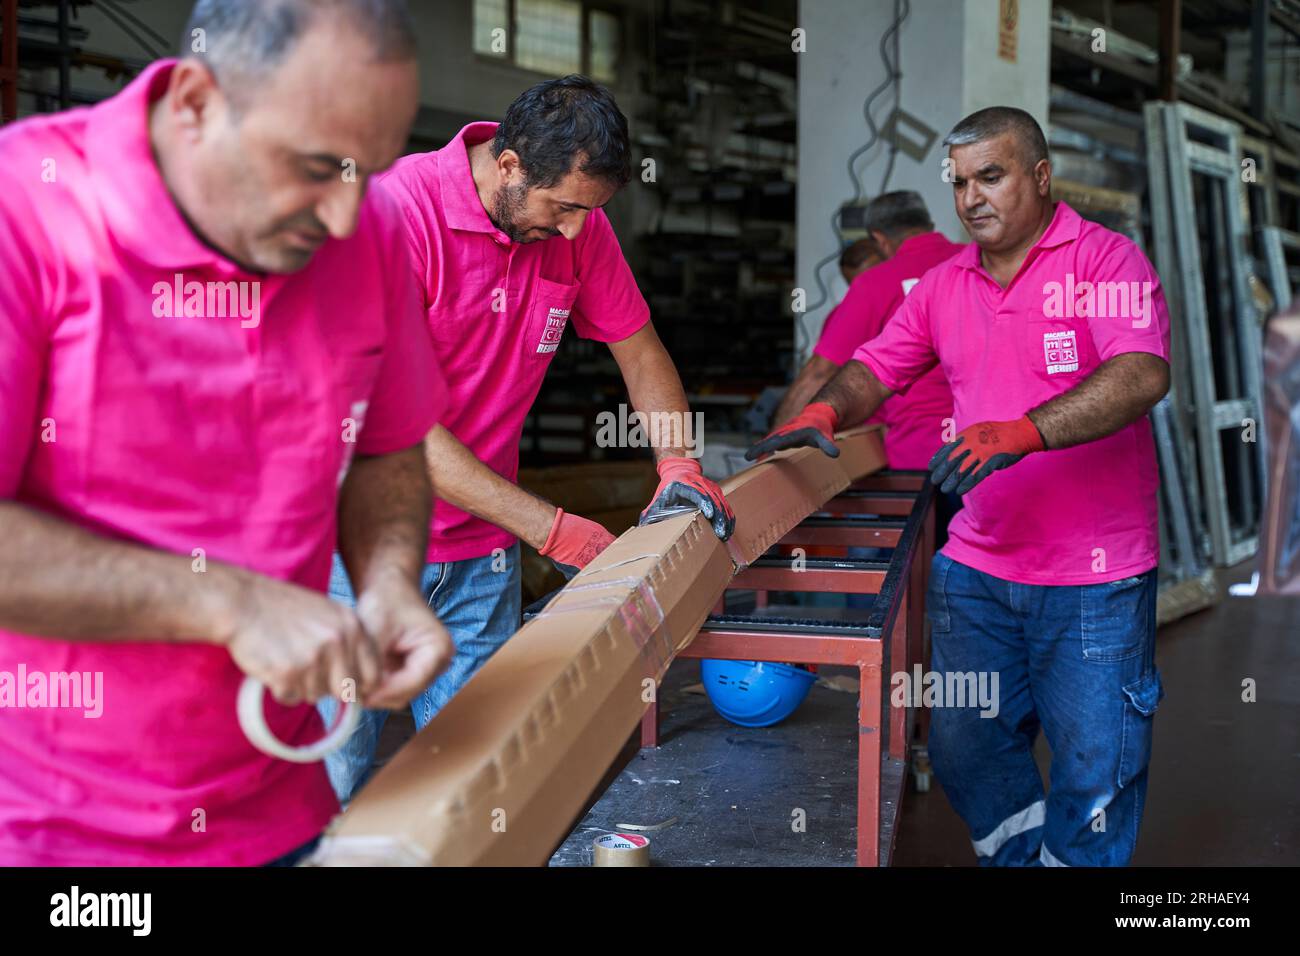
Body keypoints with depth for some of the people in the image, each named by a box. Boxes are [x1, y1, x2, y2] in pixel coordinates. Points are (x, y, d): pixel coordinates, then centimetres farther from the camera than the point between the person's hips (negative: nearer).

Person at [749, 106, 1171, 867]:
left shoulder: (1106, 260, -9)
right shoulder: (944, 285, 9)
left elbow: (1143, 375, -24)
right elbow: (874, 369, 11)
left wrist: (1022, 432, -36)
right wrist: (823, 412, -11)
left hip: (1097, 576, -5)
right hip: (977, 568, 5)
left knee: (1097, 766, 4)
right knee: (966, 746, 14)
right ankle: (1016, 857, 36)